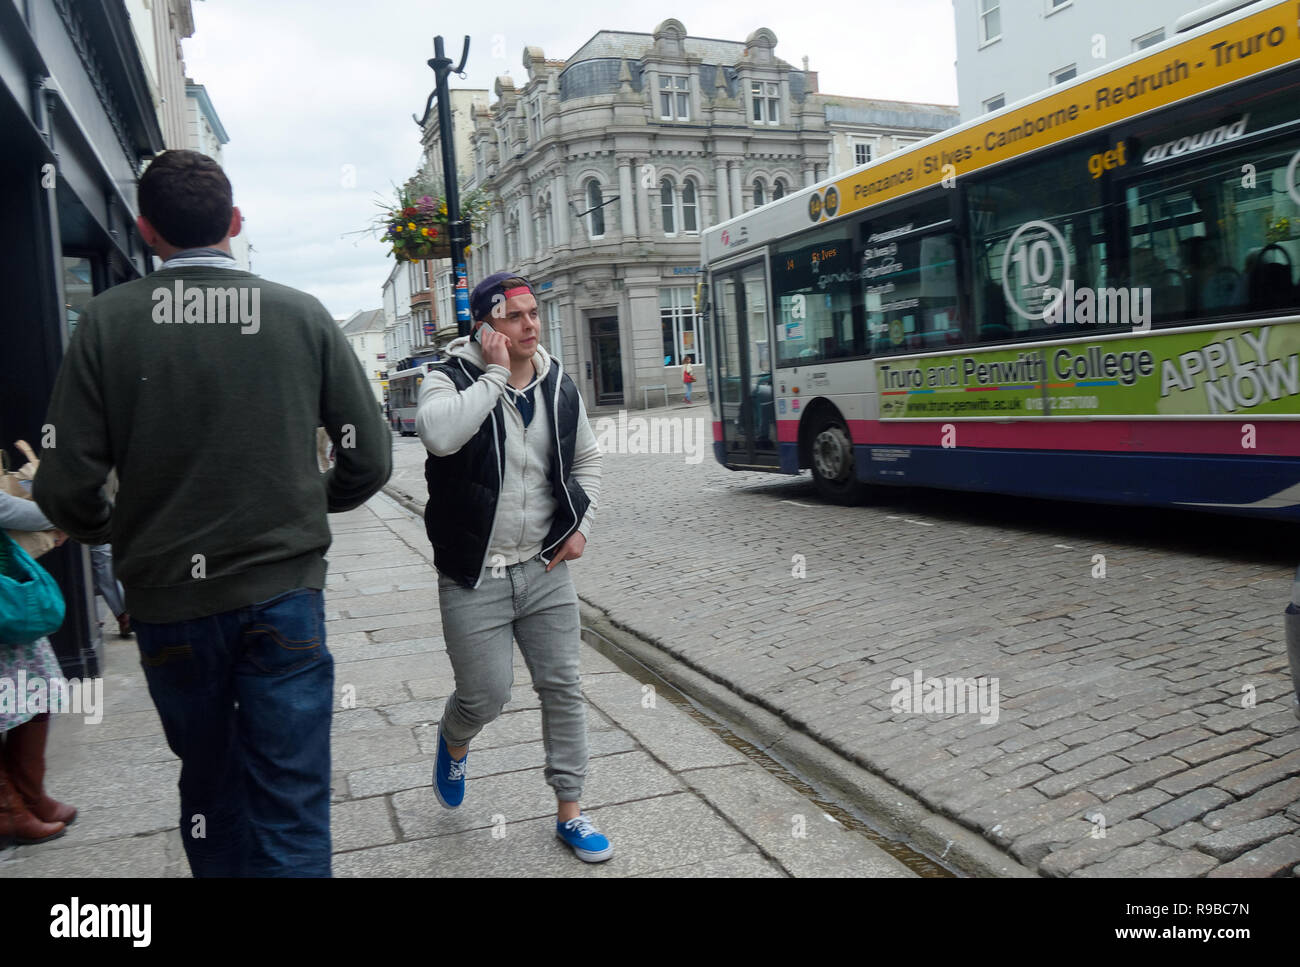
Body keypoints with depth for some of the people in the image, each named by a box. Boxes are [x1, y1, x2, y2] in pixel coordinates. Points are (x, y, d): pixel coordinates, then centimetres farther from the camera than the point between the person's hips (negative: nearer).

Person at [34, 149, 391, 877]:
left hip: (169, 602, 2)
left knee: (210, 795, 22)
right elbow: (371, 460, -3)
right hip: (282, 594, -1)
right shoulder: (302, 315, -4)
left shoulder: (108, 320, -5)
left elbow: (67, 488, -8)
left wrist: (114, 532, 15)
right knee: (291, 814, 5)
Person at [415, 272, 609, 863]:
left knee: (563, 688, 6)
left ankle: (569, 813, 21)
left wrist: (580, 526, 6)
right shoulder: (452, 380, -10)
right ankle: (453, 743, 38)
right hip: (474, 579, -4)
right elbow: (439, 434, -34)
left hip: (545, 570, 4)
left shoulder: (559, 387, 5)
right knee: (486, 696, 0)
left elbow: (586, 460, 19)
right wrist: (496, 372, -25)